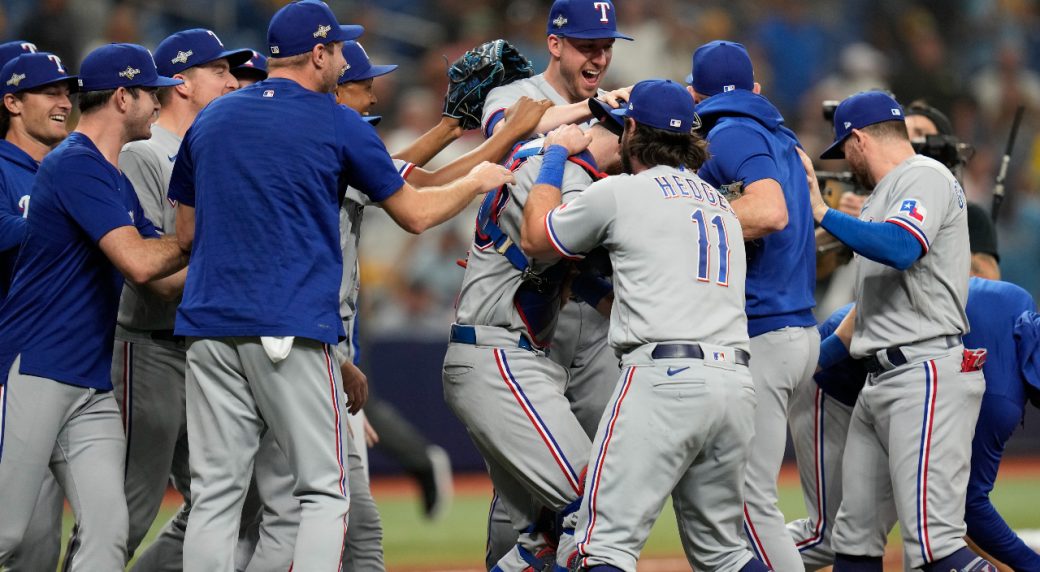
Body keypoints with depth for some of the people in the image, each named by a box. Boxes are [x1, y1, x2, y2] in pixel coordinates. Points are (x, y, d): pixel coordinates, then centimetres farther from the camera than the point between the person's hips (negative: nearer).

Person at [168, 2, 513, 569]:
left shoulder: (210, 119, 13)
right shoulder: (337, 124, 0)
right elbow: (415, 213, 8)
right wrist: (476, 181, 25)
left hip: (208, 327, 4)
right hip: (291, 330, -4)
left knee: (215, 494, 4)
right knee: (323, 491, 2)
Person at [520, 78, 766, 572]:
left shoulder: (622, 191, 5)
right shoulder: (722, 205, 25)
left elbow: (534, 239, 16)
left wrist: (554, 156, 29)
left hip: (663, 381, -7)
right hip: (736, 384, 7)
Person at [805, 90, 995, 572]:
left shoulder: (924, 177, -7)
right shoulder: (885, 194, 24)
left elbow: (899, 249, -27)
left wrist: (822, 212, -19)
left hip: (929, 376, -10)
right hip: (881, 383, 10)